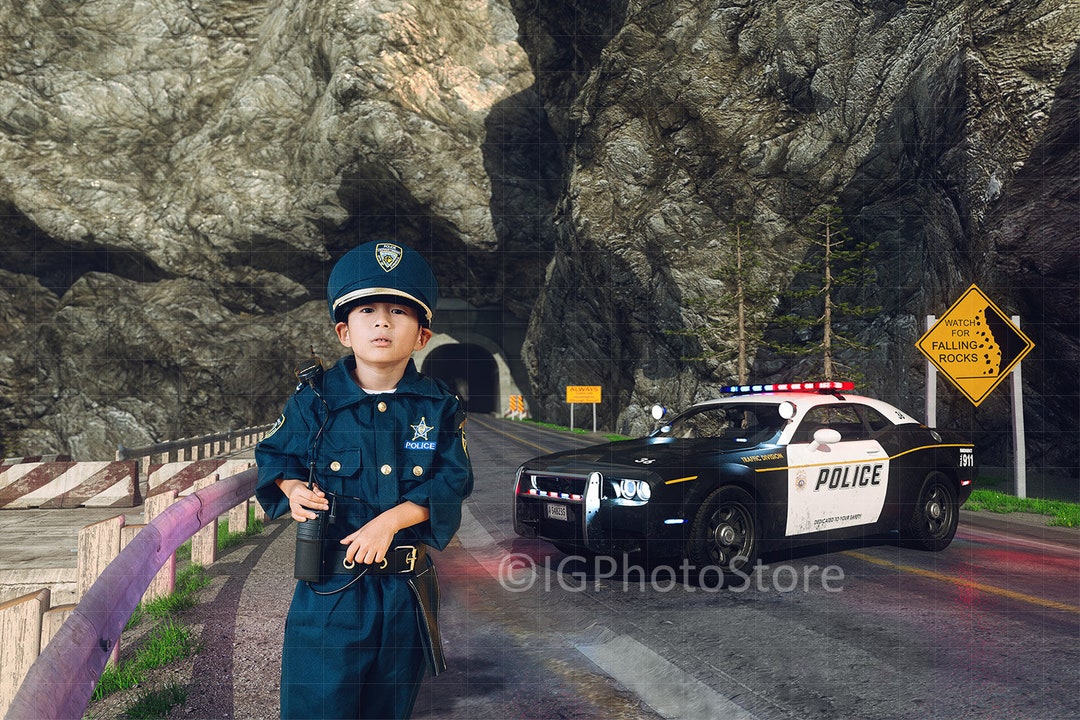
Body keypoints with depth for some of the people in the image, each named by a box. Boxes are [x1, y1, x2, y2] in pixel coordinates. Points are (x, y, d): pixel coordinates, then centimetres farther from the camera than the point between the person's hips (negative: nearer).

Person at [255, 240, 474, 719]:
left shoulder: (438, 408, -3)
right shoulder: (315, 400, -5)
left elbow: (451, 483, -8)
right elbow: (274, 456, 8)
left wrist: (389, 520, -20)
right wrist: (294, 488, -13)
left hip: (405, 589, 2)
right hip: (329, 588, -1)